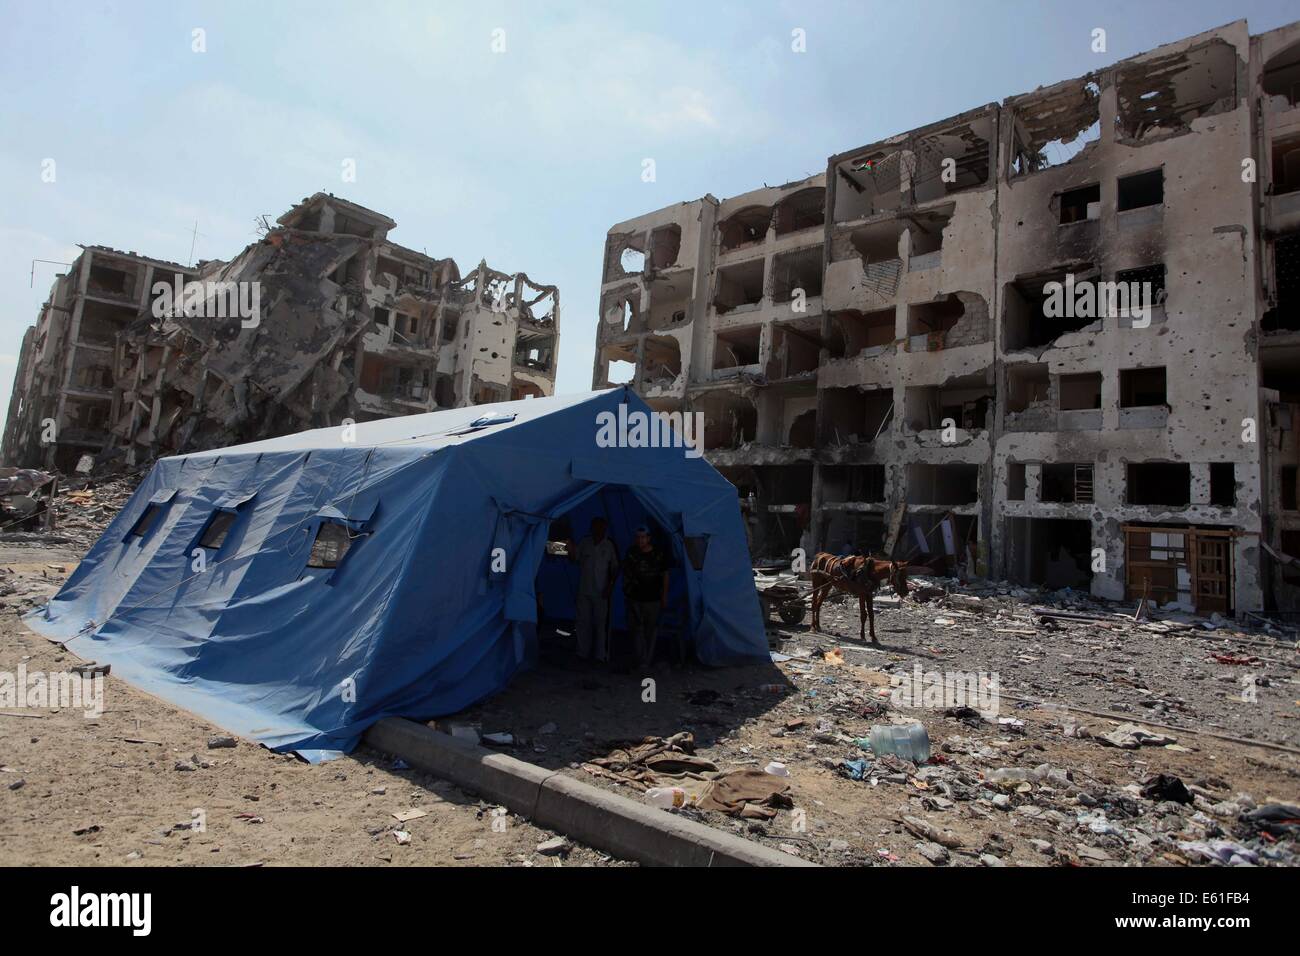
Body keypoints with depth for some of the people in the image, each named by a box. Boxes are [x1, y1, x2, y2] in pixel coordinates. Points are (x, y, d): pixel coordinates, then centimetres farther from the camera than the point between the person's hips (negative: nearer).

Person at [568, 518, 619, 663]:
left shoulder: (609, 545, -4)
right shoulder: (584, 543, 2)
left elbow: (615, 568, 1)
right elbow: (573, 558, 2)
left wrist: (611, 585, -8)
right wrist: (570, 549, -18)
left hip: (601, 592, -2)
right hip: (584, 591, 2)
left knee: (601, 623, 1)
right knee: (583, 621, 8)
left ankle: (601, 654, 11)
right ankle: (583, 652, 20)